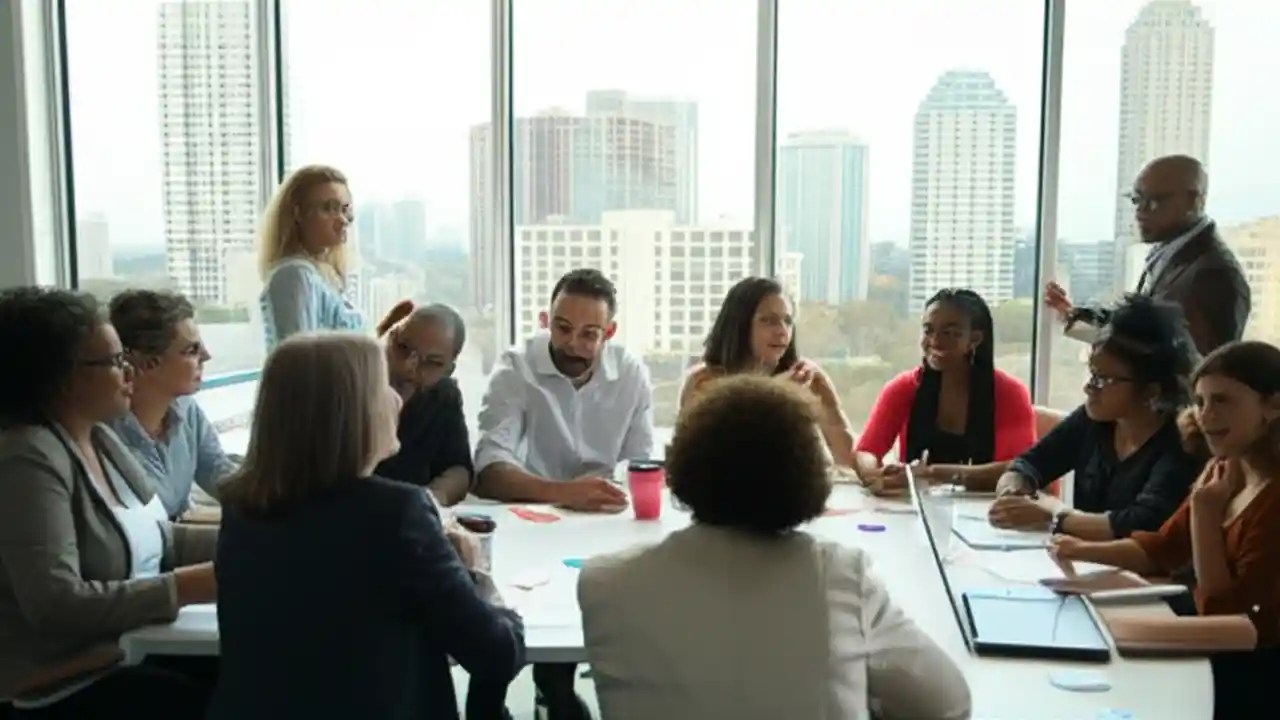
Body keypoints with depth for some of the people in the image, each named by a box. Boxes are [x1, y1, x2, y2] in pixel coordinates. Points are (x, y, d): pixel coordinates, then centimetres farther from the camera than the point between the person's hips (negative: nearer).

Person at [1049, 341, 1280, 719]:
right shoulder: (1230, 475, 2)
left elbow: (1235, 617, -19)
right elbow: (1163, 548, 10)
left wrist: (1205, 513, -26)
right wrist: (1084, 550, -6)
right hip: (1217, 658, 7)